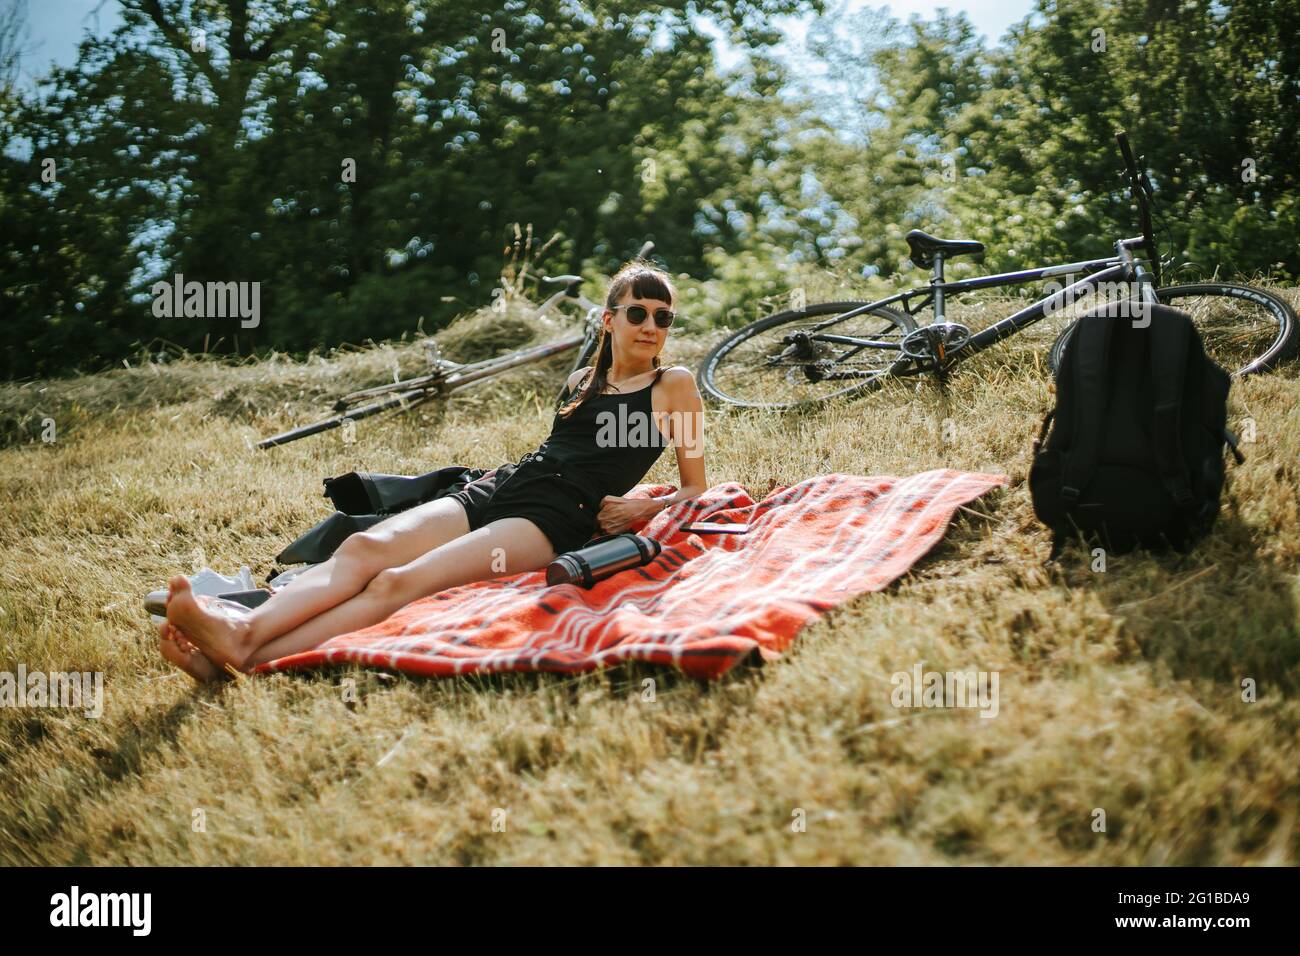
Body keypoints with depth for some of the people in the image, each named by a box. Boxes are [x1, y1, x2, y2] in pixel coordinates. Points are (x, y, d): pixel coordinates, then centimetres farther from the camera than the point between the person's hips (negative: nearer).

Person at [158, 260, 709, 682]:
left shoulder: (673, 386, 12)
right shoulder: (582, 381, 28)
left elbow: (695, 489, 13)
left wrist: (640, 508, -6)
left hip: (554, 518, -6)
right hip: (492, 491, 6)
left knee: (400, 582, -31)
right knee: (365, 548, -26)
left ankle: (248, 656, -51)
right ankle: (240, 627, -49)